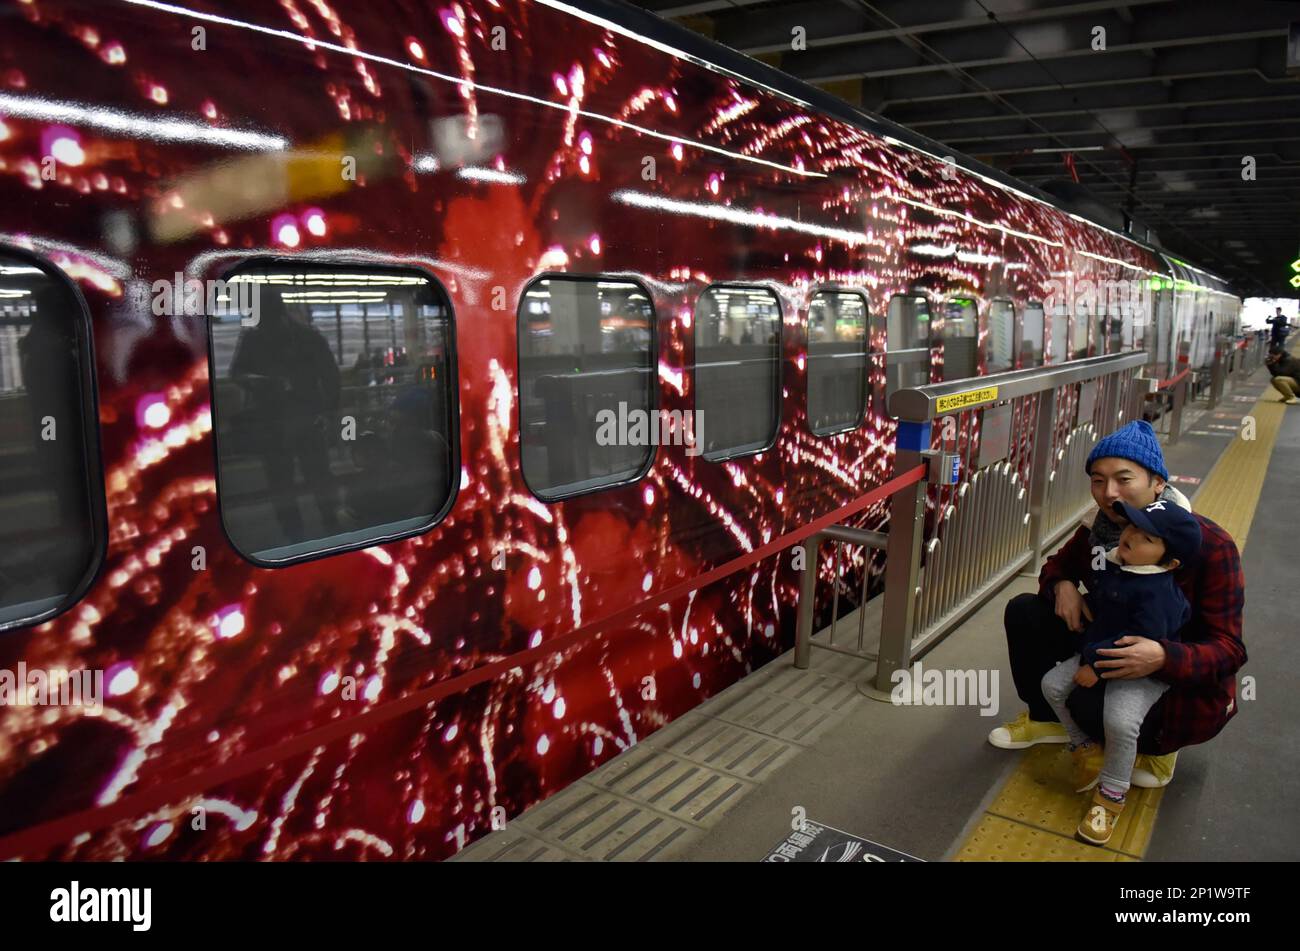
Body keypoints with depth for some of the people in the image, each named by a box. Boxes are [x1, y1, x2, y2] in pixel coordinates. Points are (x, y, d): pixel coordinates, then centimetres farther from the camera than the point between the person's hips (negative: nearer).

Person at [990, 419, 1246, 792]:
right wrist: (1061, 585, -16)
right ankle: (1045, 719, 12)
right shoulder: (1098, 529, -9)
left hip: (1183, 682, -6)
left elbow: (1228, 650, -25)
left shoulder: (1211, 547, -25)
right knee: (1024, 611, -8)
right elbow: (1057, 564, 11)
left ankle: (1158, 745, 3)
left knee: (1090, 703, -34)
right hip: (1111, 652, 6)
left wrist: (1163, 658, -46)